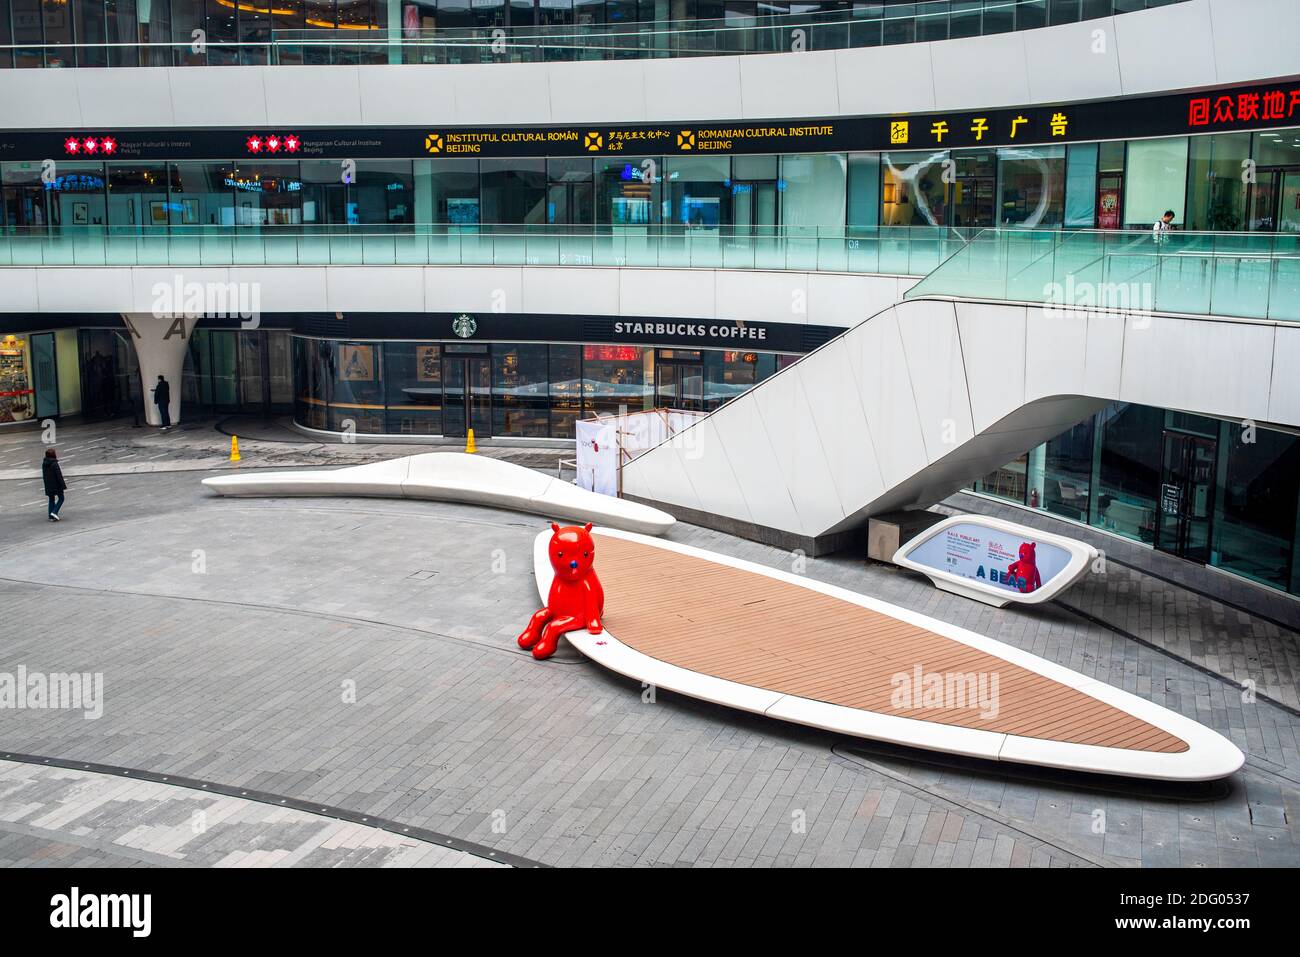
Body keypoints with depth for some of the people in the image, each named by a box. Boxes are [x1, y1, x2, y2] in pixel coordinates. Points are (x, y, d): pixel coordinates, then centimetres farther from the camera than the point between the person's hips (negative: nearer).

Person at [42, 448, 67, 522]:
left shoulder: (44, 464, 5)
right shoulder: (54, 464, -18)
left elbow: (44, 476, 13)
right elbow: (59, 476, -18)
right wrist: (63, 485, -13)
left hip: (48, 486, 7)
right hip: (56, 485, -7)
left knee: (51, 500, 14)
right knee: (61, 498, 8)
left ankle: (51, 517, 14)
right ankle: (54, 512, -7)